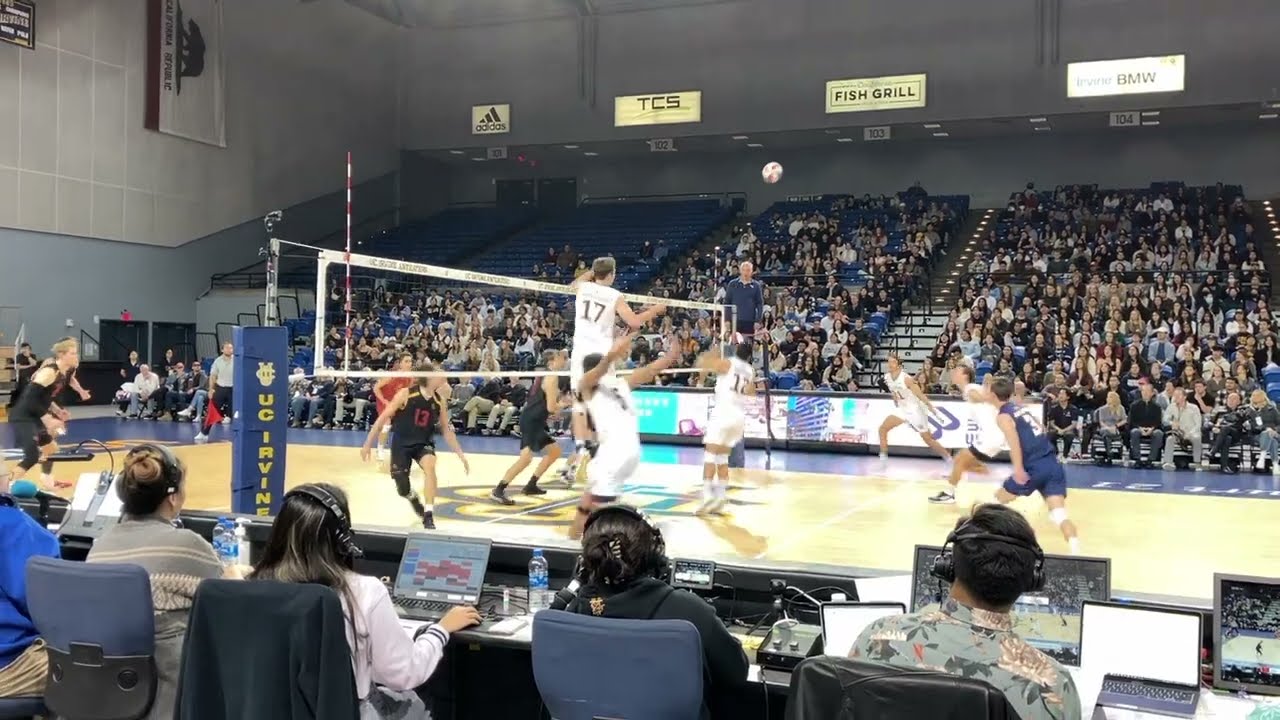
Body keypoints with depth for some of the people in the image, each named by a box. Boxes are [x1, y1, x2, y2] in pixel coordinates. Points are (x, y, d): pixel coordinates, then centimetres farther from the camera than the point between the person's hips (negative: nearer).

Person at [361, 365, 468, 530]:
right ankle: (414, 499, 40)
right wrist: (368, 444, -10)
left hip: (424, 443, 2)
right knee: (402, 490, 0)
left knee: (430, 466, -31)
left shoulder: (440, 400, -6)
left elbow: (446, 429, 5)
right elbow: (383, 418, -10)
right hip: (402, 444, -1)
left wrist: (460, 454, 2)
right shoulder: (405, 394, -17)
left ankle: (428, 516, -27)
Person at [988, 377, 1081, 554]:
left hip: (1034, 468, -6)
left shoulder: (1003, 416, -1)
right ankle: (1076, 552, -27)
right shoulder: (1023, 408, 21)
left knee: (998, 500, 17)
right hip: (1053, 463, 6)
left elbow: (1014, 440, -19)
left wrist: (1018, 468, -28)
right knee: (1059, 515, -6)